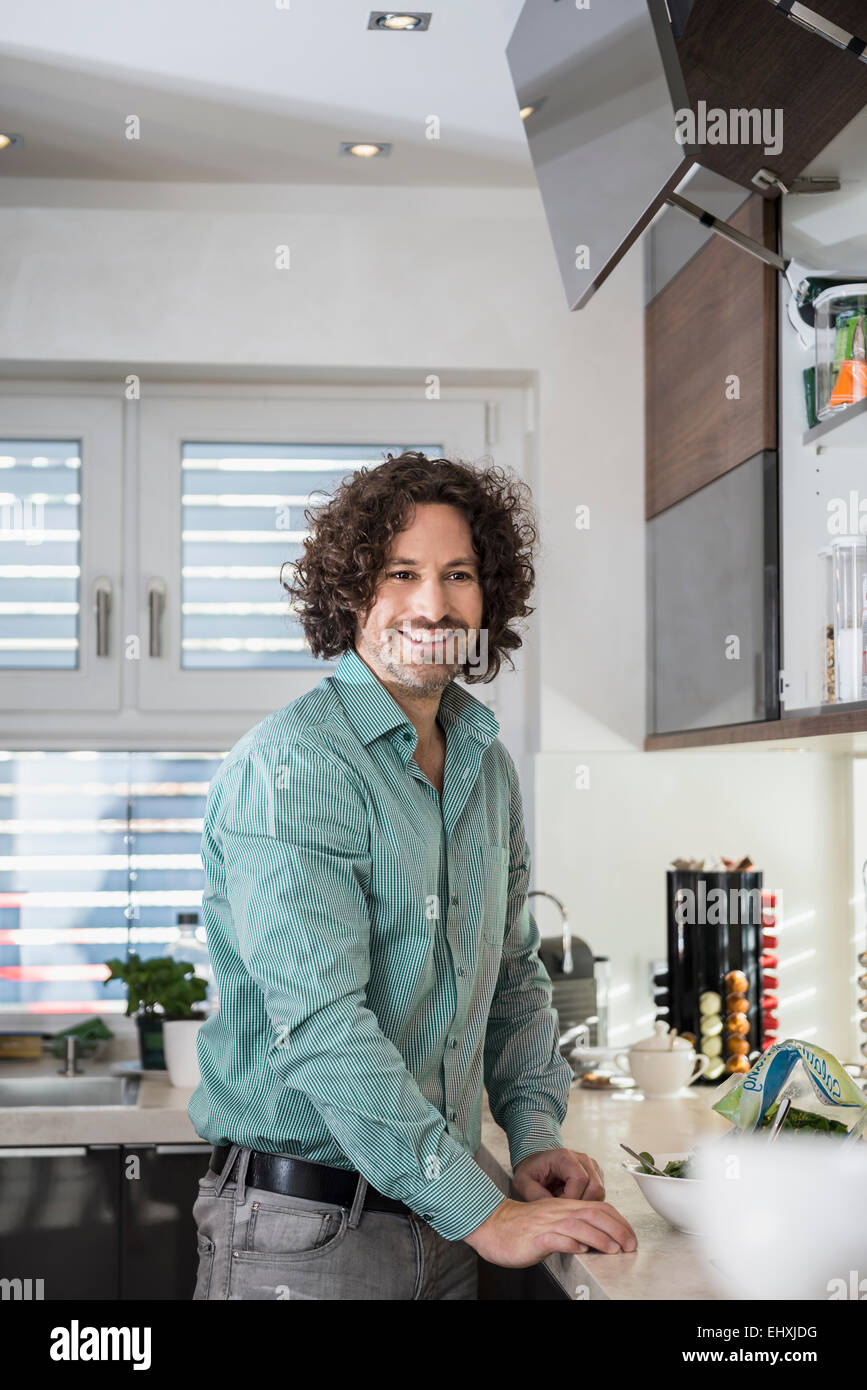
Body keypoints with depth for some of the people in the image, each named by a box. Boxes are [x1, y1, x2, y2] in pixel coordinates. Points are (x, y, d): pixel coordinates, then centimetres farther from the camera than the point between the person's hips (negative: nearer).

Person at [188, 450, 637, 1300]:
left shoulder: (487, 766, 8)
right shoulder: (289, 767, -17)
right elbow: (323, 1026, -24)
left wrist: (535, 1136, 4)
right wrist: (486, 1217, -23)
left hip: (441, 1216, 7)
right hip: (303, 1228, -7)